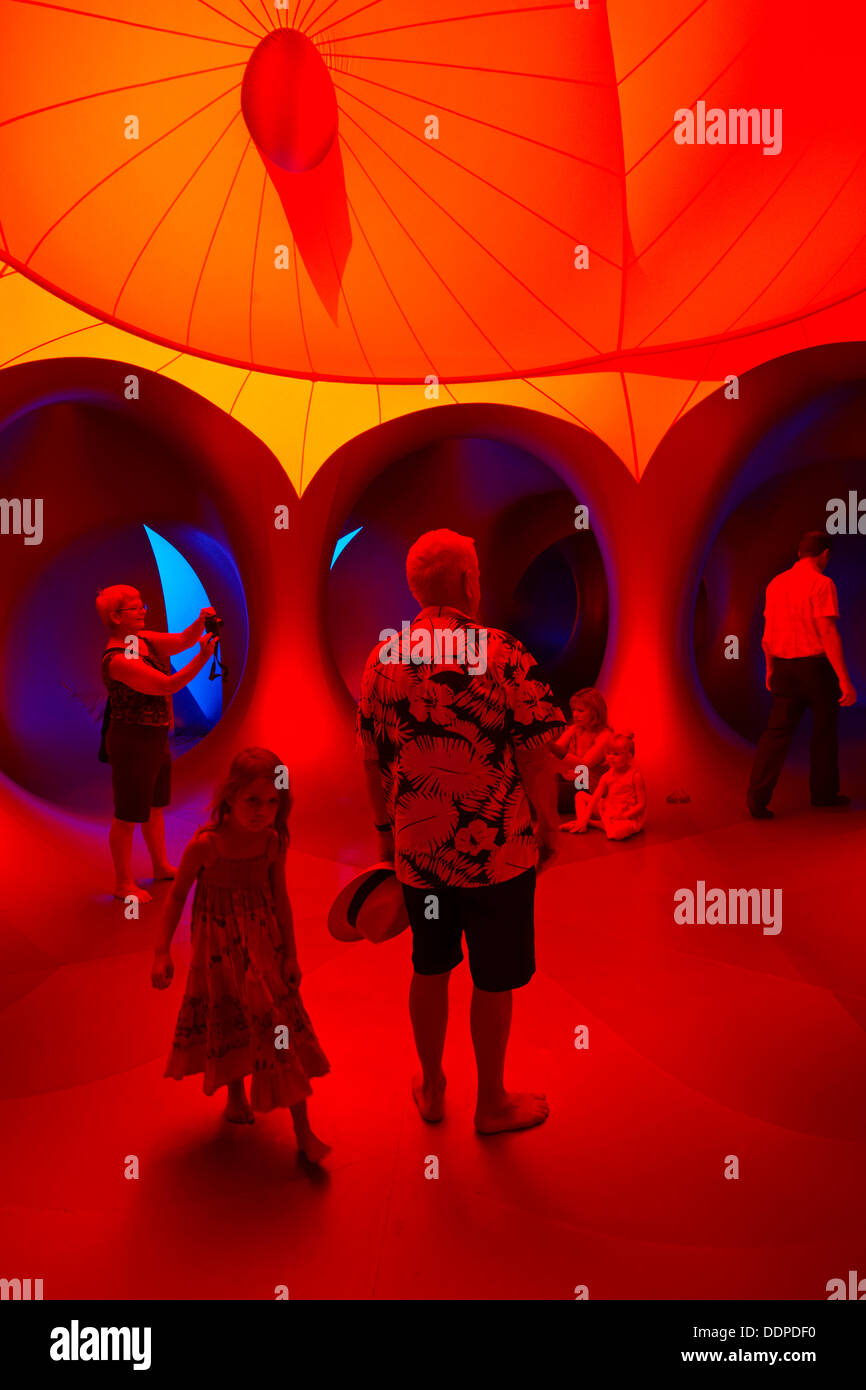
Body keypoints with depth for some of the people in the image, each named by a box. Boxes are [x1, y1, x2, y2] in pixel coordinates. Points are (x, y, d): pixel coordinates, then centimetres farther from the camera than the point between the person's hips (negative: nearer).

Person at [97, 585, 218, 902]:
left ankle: (161, 866, 40)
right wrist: (203, 657, -31)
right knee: (128, 816, 3)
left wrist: (201, 623, -15)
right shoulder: (117, 660, -24)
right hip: (132, 741, -9)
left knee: (156, 806, 23)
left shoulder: (144, 640, 3)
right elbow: (168, 685, -26)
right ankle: (123, 884, 16)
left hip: (156, 737, 10)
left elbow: (183, 640, 6)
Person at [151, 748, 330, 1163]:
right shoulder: (205, 845, -21)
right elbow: (176, 896, -9)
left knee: (280, 1025, 2)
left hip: (263, 947, 2)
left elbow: (280, 899, 0)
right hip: (219, 950, -2)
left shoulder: (273, 843, -11)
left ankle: (304, 1133, 10)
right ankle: (235, 1093, 46)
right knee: (227, 1024, 16)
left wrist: (290, 954, 4)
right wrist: (162, 951, -12)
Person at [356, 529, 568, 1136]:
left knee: (430, 968, 21)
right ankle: (493, 1102, 29)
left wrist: (384, 825, 18)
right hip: (499, 849, -4)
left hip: (417, 847, 4)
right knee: (494, 980, 12)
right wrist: (549, 824, 0)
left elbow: (372, 759, 6)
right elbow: (535, 756, -15)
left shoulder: (383, 658, -2)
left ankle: (432, 1087, 38)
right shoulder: (505, 655, -17)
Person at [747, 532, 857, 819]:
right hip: (816, 666, -5)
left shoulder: (776, 583, 9)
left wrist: (770, 669, 25)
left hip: (784, 668, 5)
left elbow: (767, 634, 14)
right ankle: (824, 793, 25)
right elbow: (828, 633, -18)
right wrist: (844, 679, -17)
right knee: (824, 731, 12)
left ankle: (757, 797, -8)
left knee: (777, 732, 3)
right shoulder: (821, 583, -11)